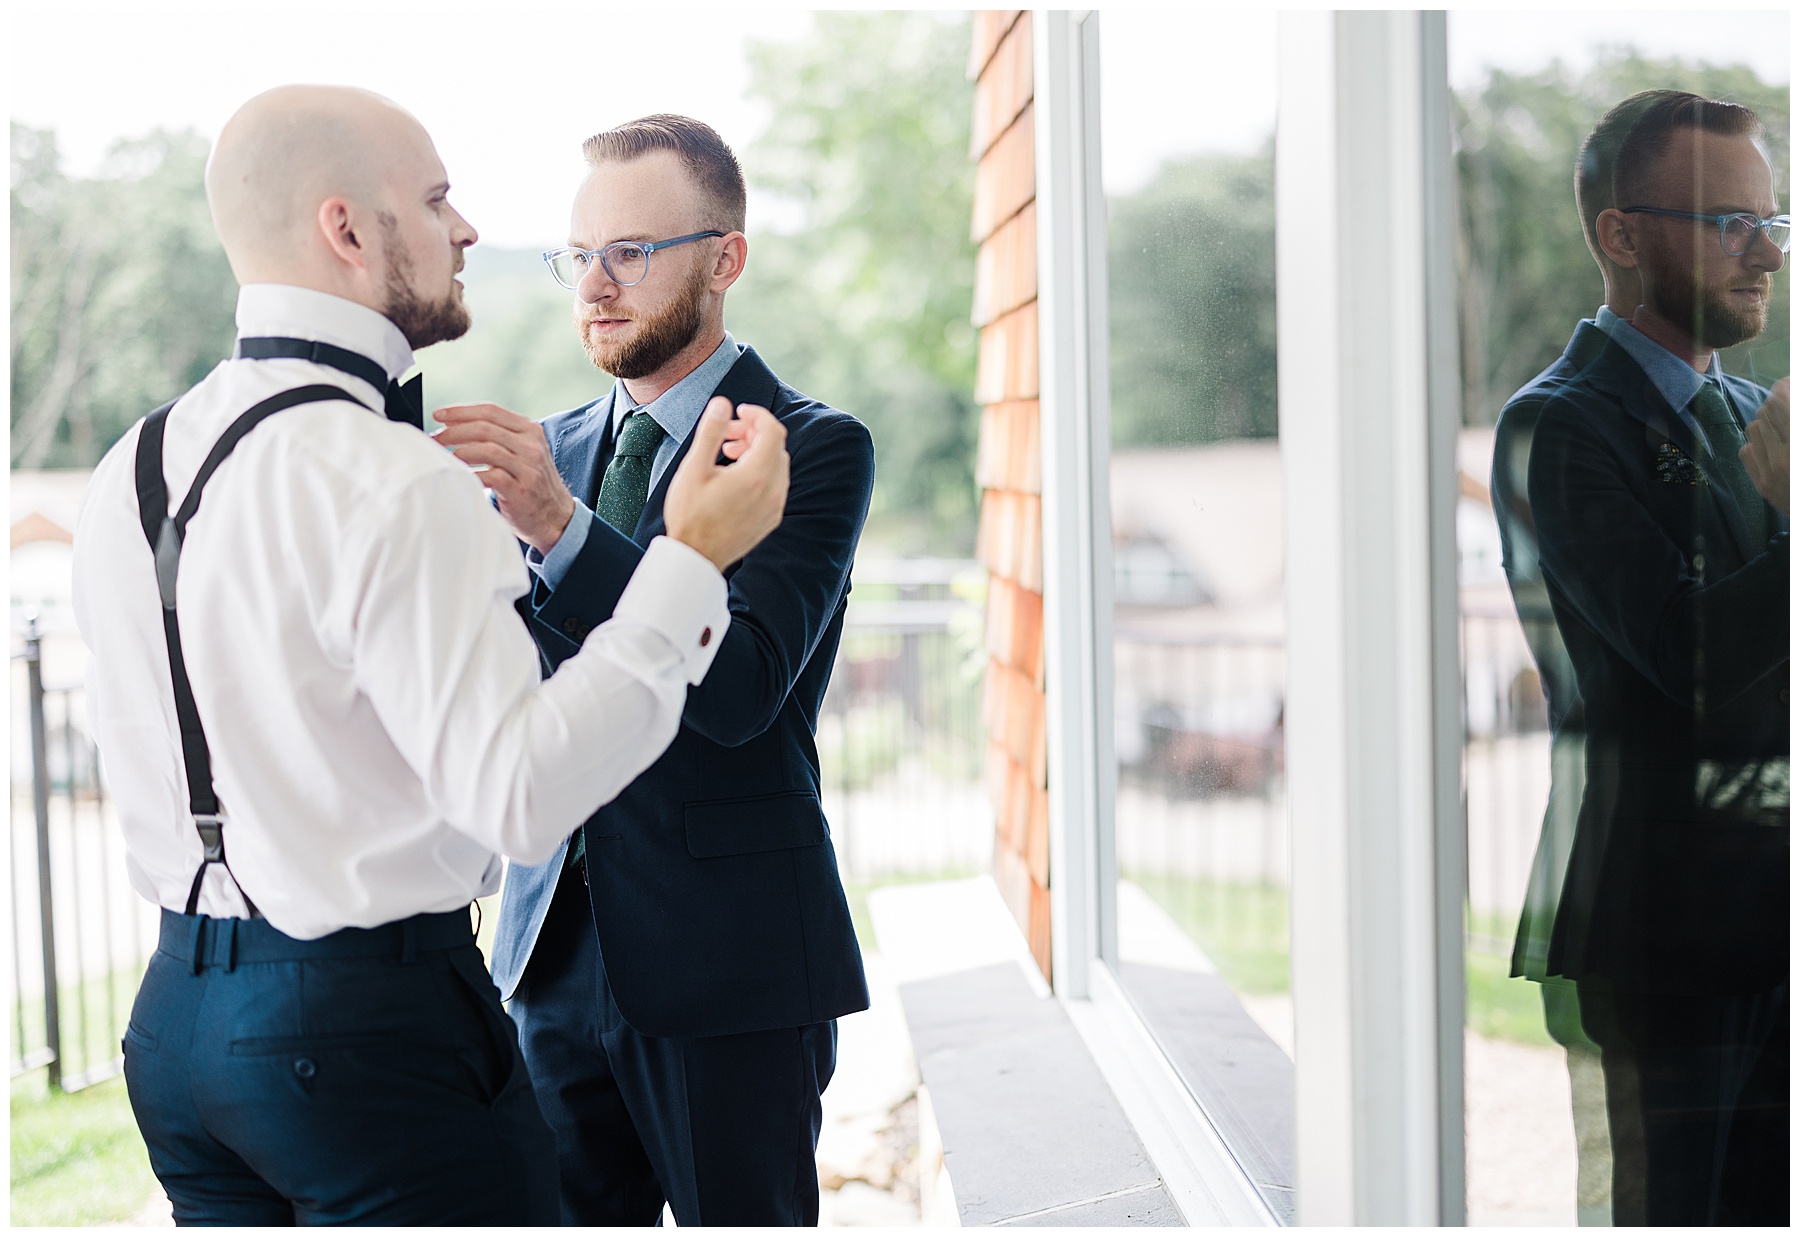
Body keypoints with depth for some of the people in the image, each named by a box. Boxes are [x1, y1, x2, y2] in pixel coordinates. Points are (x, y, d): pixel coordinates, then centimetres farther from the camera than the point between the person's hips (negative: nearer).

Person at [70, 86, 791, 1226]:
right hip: (373, 1029, -8)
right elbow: (522, 791, -25)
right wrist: (691, 559, -22)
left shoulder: (129, 471, 5)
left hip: (178, 1010, 8)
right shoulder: (396, 486, -20)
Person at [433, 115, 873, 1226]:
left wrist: (563, 528, -31)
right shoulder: (555, 447, 12)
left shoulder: (813, 447, -8)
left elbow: (742, 689, -20)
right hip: (558, 945, 6)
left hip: (730, 961, -5)